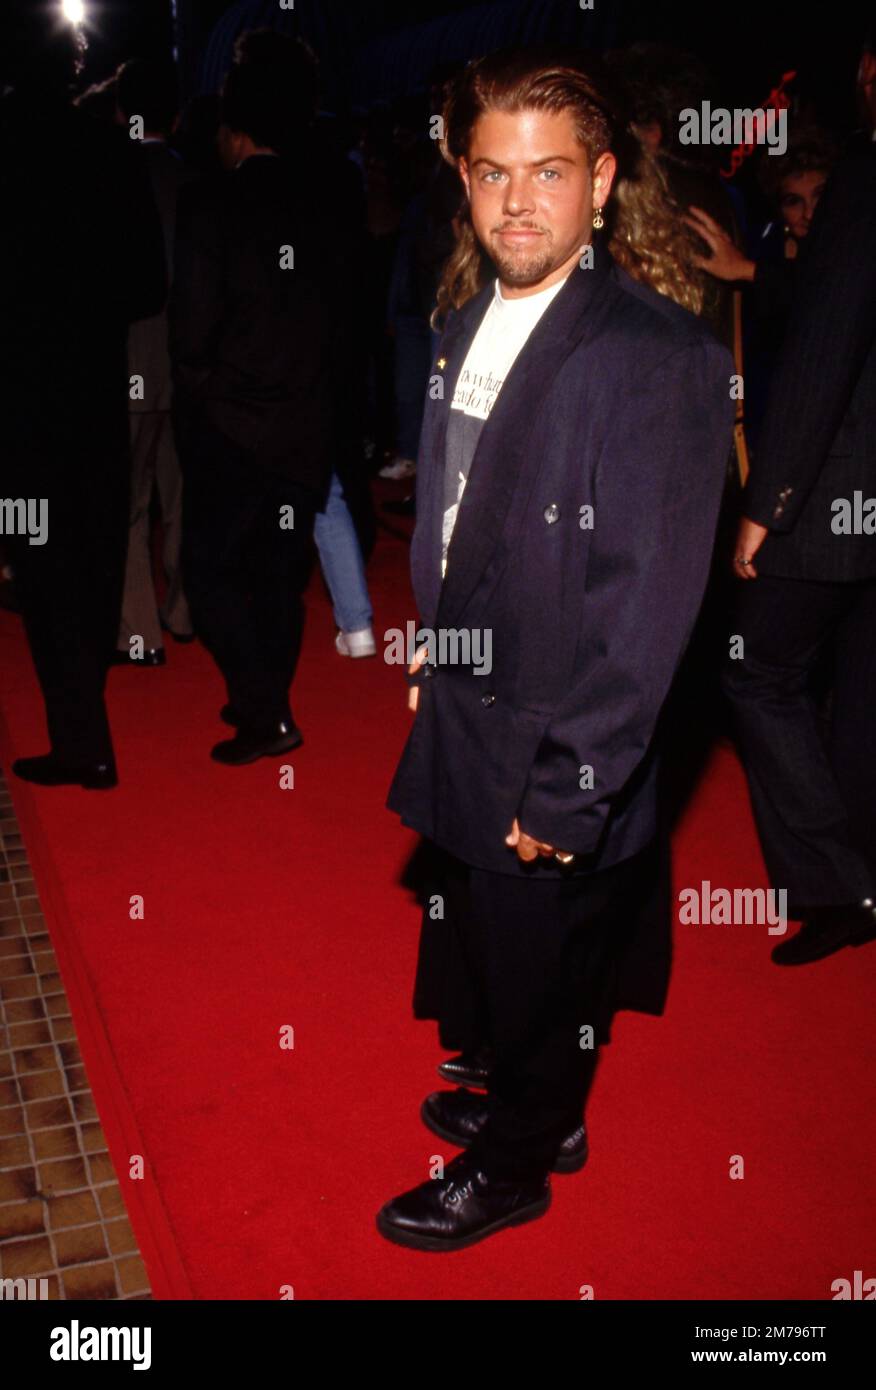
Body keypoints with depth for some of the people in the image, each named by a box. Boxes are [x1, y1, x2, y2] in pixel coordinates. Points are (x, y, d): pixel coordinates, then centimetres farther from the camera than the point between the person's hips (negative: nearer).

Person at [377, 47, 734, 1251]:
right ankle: (534, 1105, 52)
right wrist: (430, 656, 13)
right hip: (465, 730, 7)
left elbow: (649, 605, -22)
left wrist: (564, 791, -19)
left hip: (555, 769, -7)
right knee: (492, 953, 25)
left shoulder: (662, 359, -22)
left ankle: (510, 1169, 41)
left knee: (542, 975, 15)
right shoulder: (470, 320, 3)